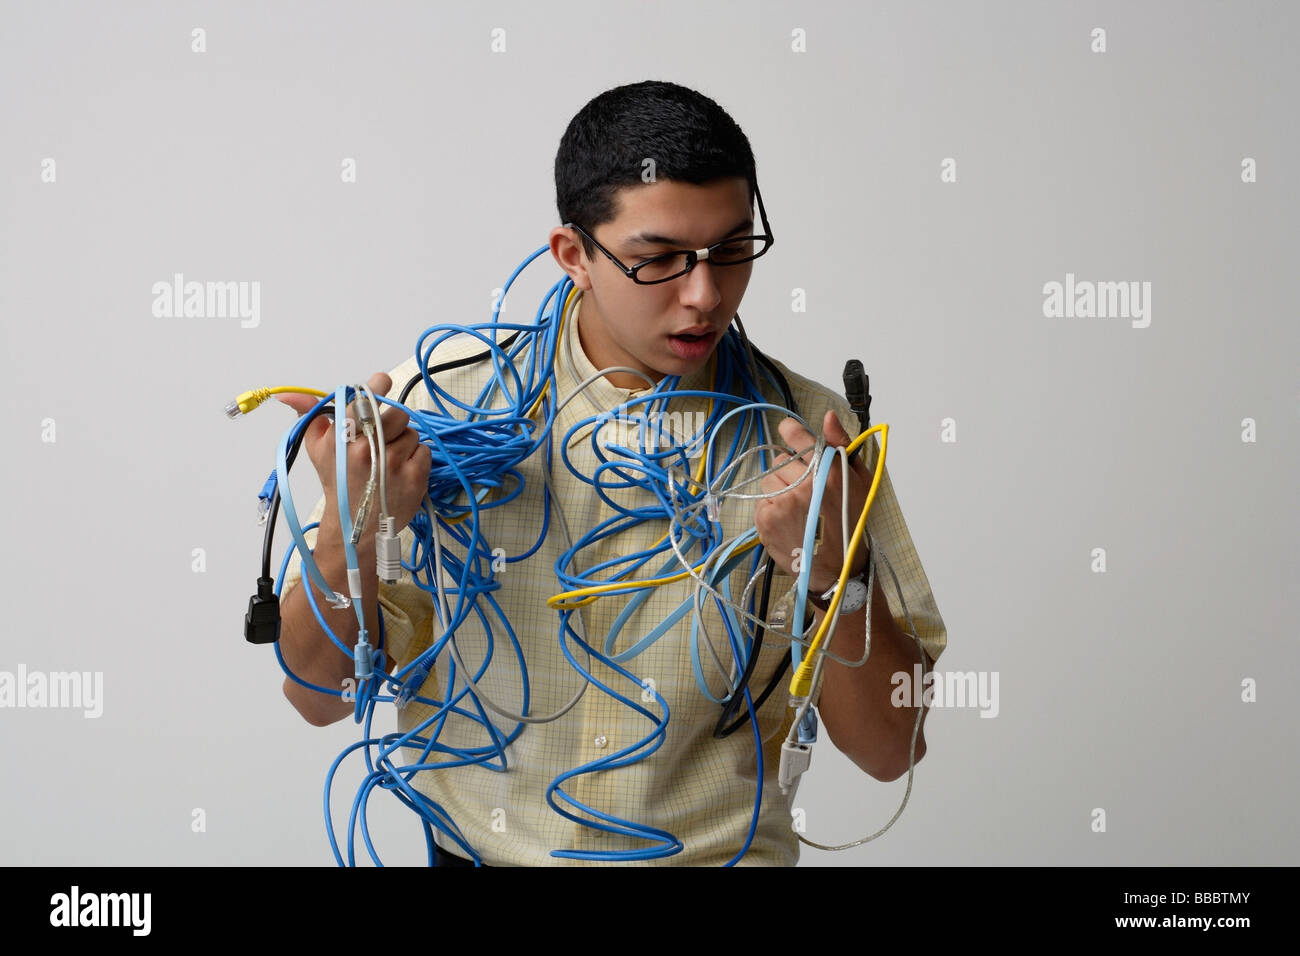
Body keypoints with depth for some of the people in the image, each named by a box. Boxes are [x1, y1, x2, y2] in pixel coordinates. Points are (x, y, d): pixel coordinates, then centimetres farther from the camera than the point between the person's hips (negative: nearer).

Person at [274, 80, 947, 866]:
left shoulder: (807, 436, -3)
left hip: (720, 854, 0)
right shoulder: (446, 398, -3)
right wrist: (350, 529, -18)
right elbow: (319, 695, 0)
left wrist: (835, 569, -17)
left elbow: (891, 749, -1)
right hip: (482, 849, 1)